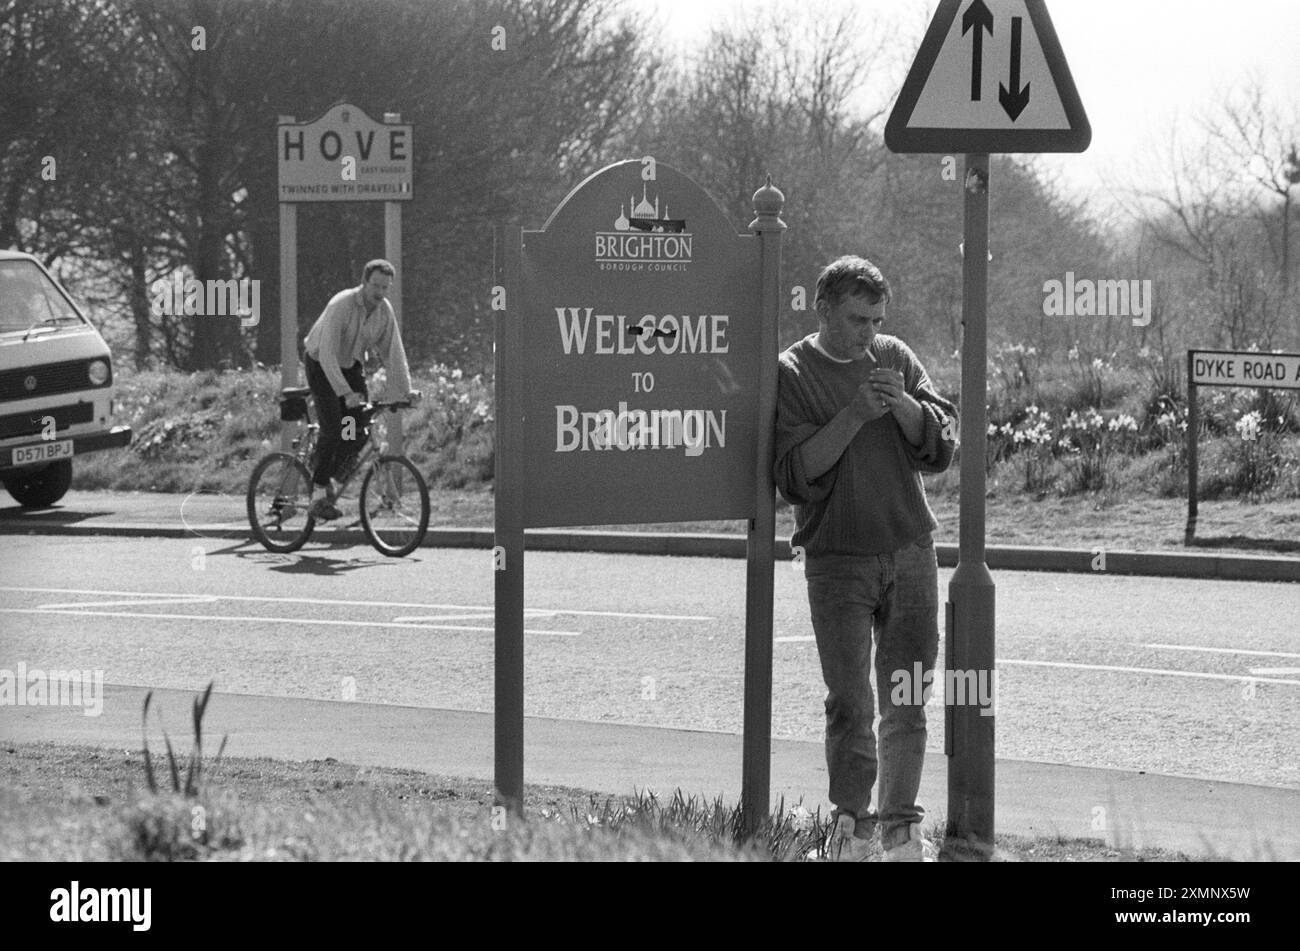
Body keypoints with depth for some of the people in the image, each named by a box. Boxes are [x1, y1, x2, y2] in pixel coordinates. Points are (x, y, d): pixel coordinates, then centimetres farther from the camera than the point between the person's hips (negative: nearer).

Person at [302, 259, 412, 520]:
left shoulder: (385, 311, -11)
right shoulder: (341, 305, -30)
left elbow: (393, 354, -7)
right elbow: (327, 354, -34)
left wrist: (405, 393, -14)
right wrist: (346, 393, -39)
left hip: (350, 366, 6)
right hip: (320, 364, -6)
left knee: (359, 433, -6)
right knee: (333, 428, -18)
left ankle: (327, 476, 17)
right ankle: (319, 494, -9)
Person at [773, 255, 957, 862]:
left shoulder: (895, 358, 10)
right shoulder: (790, 374, -2)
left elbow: (941, 448, 5)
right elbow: (795, 475, -11)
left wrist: (903, 404, -12)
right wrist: (854, 415, -18)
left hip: (910, 552, 3)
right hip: (837, 557, -3)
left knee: (907, 702, 5)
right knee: (850, 704, -6)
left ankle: (901, 827, 13)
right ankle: (850, 824, 7)